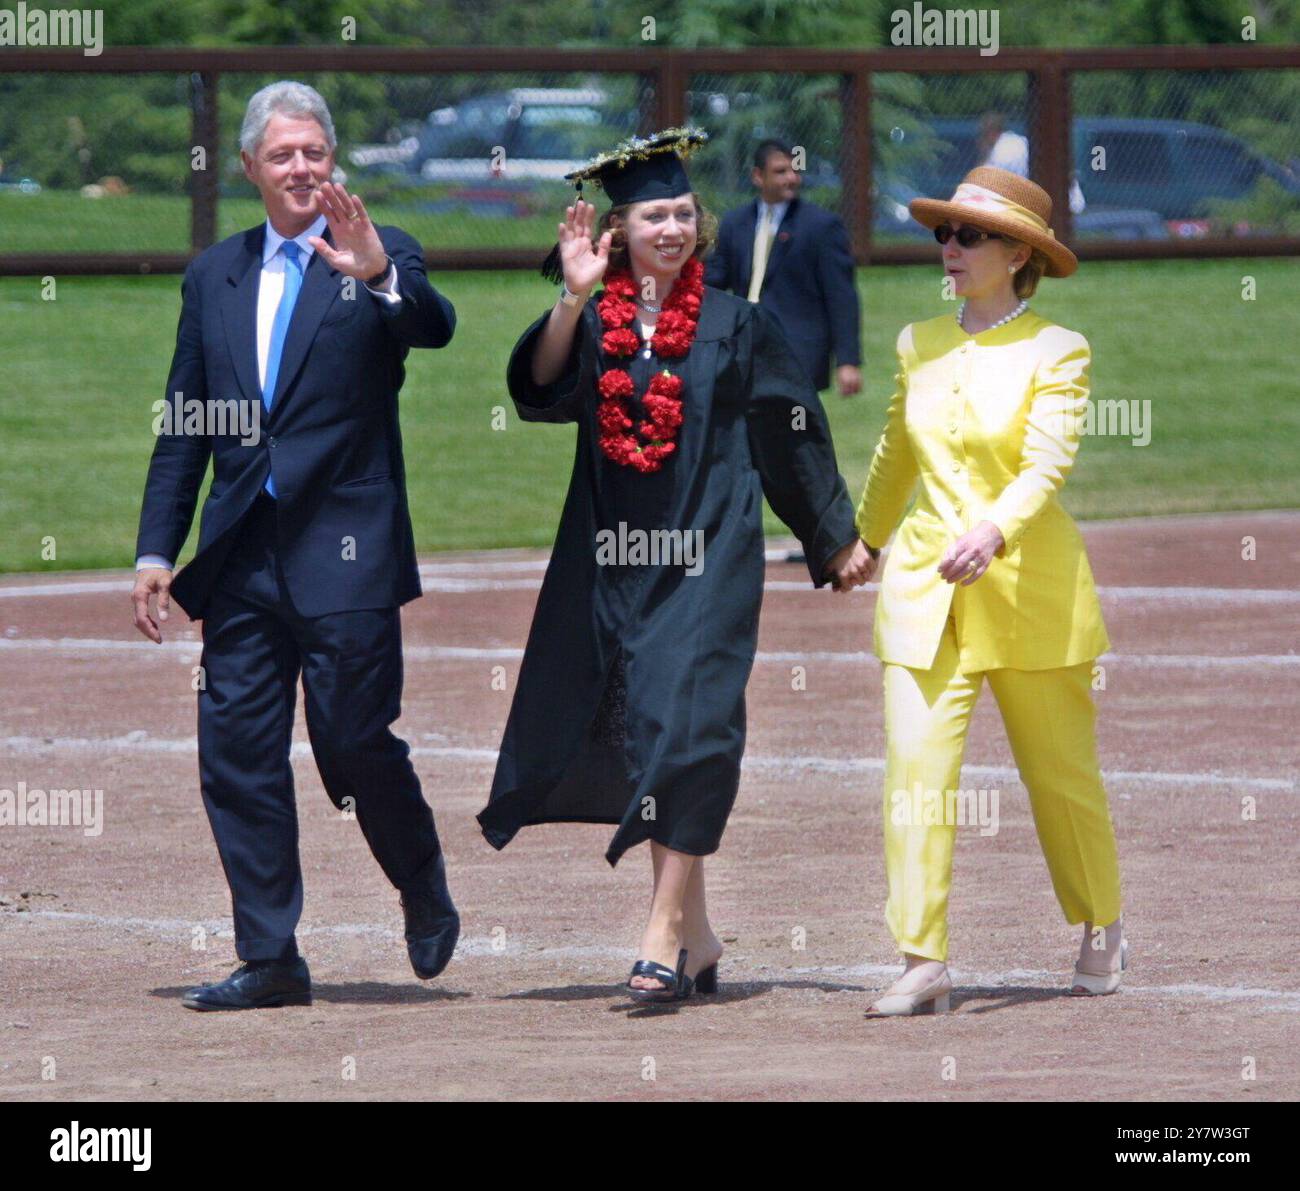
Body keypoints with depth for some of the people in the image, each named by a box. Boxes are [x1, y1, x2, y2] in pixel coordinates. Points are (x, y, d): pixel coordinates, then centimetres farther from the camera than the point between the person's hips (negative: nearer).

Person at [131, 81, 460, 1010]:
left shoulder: (382, 261, 0)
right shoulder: (215, 276, 13)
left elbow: (434, 327, -21)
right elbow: (185, 424, 15)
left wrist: (380, 275, -42)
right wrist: (157, 550, 10)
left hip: (344, 550, -4)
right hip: (242, 553, 5)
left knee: (355, 740, -3)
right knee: (238, 750, 1)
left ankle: (428, 898, 23)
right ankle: (270, 958, 7)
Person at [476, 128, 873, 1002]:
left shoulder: (736, 328, 2)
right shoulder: (593, 325, 6)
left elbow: (793, 434, 8)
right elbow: (541, 392, -11)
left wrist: (839, 539, 12)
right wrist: (573, 300, -22)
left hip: (707, 560, -3)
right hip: (611, 562, 3)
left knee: (686, 728, -13)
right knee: (635, 736, 6)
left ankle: (667, 932, -13)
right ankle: (696, 936, 16)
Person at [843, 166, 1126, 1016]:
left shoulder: (1057, 352, -6)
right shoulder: (920, 346, 8)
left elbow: (1046, 466, -20)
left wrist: (991, 533, -37)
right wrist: (865, 540, 37)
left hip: (1032, 589, -3)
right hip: (925, 587, 3)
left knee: (1061, 773, 9)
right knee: (916, 771, -11)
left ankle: (1102, 927, 32)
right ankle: (925, 964, -13)